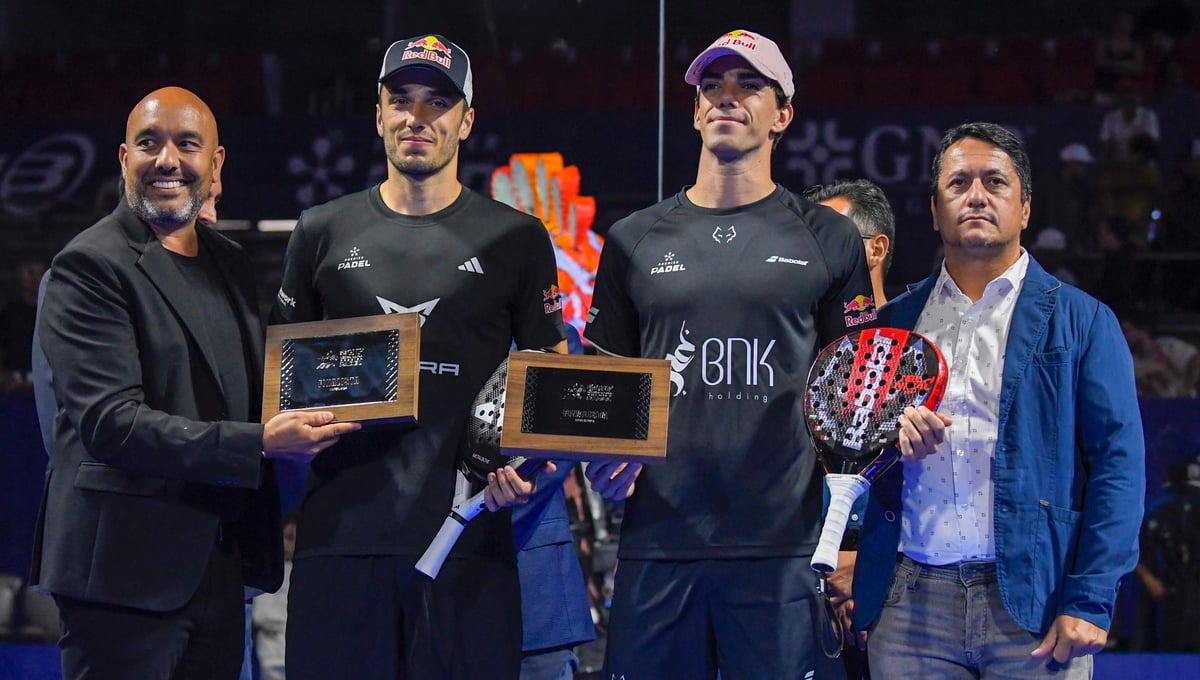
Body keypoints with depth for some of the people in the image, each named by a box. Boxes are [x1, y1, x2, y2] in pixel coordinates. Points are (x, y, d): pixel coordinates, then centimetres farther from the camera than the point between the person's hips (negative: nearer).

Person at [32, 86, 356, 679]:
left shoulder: (229, 262, 16)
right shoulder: (91, 266, -9)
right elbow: (111, 423, -18)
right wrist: (260, 443, -24)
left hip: (218, 569, 8)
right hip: (128, 573, -7)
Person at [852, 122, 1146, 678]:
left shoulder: (1080, 320, 6)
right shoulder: (894, 322, 15)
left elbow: (1118, 464, -2)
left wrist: (1090, 603, -11)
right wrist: (890, 434, -8)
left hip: (1033, 601, -2)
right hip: (910, 605, 2)